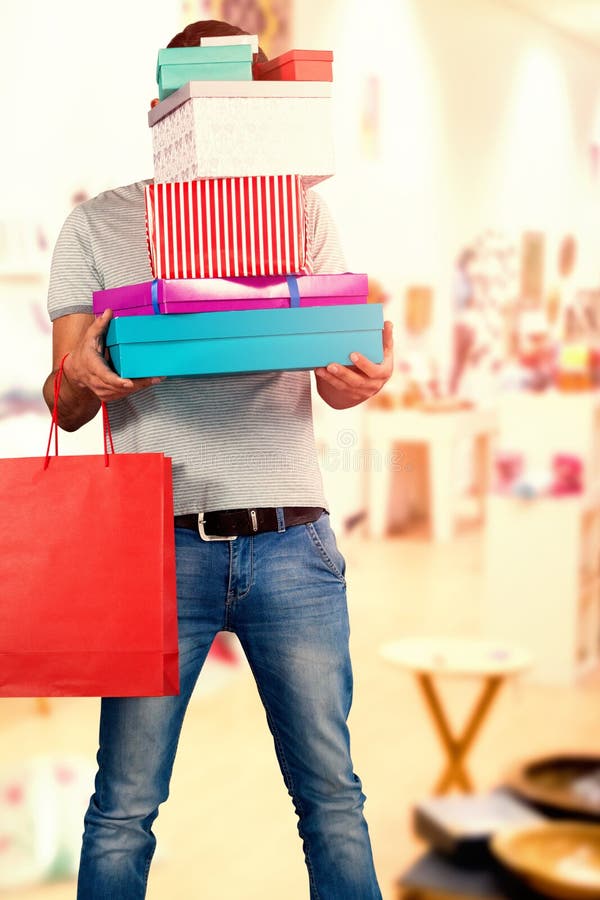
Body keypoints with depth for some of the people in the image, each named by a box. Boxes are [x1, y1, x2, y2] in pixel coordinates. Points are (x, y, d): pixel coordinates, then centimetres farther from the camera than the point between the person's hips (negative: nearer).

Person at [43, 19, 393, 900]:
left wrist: (364, 375, -19)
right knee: (124, 808, 3)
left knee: (331, 794, 5)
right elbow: (63, 409, 7)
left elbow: (336, 379, 6)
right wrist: (82, 374, -17)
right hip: (158, 539, -1)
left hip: (290, 538, 1)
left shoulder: (303, 213, 12)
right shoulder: (97, 225, 10)